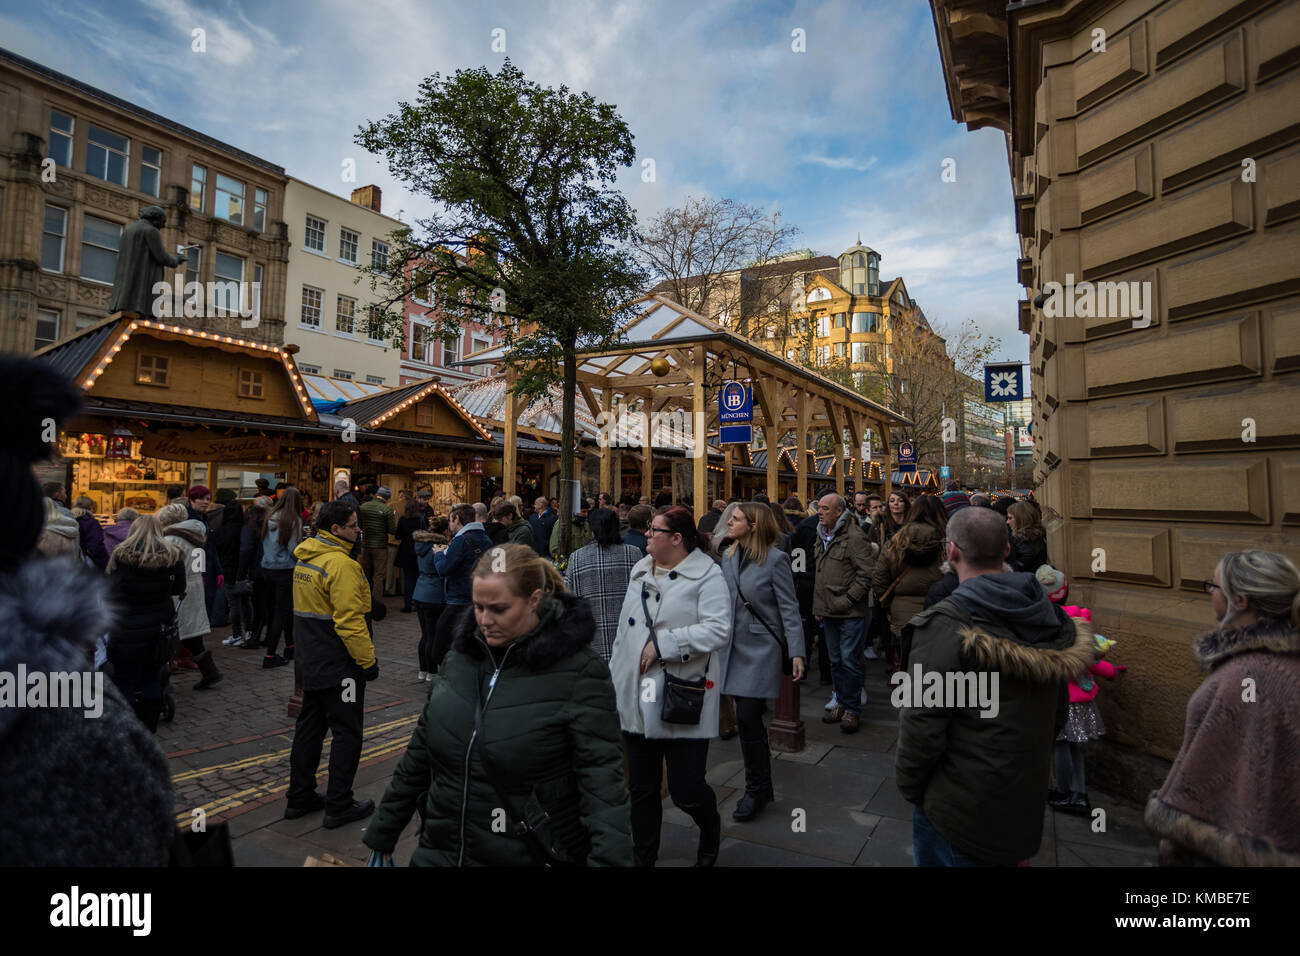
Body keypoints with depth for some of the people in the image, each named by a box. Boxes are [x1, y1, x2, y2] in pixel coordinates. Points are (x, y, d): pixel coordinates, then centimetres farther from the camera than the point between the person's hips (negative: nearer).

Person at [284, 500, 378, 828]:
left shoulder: (305, 558, 9)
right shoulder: (341, 565, -22)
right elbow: (349, 620, -26)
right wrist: (368, 660, -18)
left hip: (311, 662, 10)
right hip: (339, 665, -10)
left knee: (309, 727, 18)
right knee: (347, 732, 2)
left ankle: (299, 798, 30)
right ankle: (339, 806, 11)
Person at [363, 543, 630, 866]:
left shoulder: (579, 672, -18)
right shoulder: (459, 655, 0)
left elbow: (602, 783, -22)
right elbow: (419, 753, 9)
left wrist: (610, 859, -33)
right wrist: (382, 833, 14)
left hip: (530, 856, -4)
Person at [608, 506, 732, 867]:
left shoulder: (706, 575, -9)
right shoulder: (641, 570, 12)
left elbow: (718, 630, -20)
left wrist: (663, 644, -20)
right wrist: (615, 675, 18)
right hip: (637, 699, 6)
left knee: (686, 790, 2)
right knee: (642, 789, 15)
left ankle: (711, 828, 36)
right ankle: (643, 858, 35)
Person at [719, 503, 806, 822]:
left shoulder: (775, 559, -10)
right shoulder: (729, 559, 7)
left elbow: (789, 609, -11)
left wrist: (797, 653, -17)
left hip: (761, 649, -6)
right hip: (734, 649, 6)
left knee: (748, 718, -7)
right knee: (749, 718, 12)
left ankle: (756, 790, 12)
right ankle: (761, 787, 29)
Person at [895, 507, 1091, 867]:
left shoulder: (942, 626, -23)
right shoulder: (1047, 617, 0)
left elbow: (922, 728, -22)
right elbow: (1057, 714, 9)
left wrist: (910, 788, -6)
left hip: (959, 810, -7)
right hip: (1028, 800, 7)